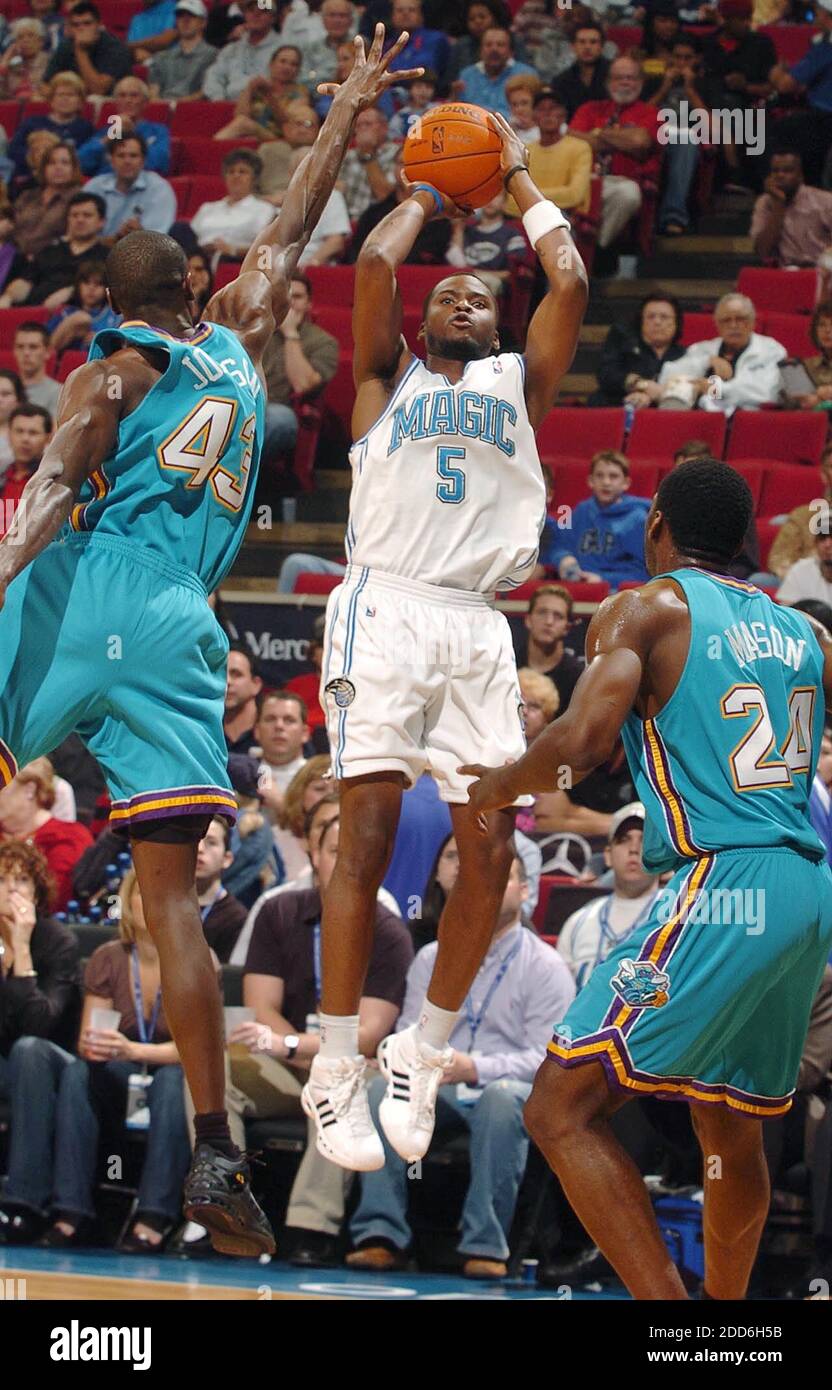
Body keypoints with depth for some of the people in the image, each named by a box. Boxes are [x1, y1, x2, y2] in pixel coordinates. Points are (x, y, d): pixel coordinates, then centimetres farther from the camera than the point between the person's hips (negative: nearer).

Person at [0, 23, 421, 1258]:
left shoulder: (113, 375, 9)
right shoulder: (237, 350, 20)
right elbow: (287, 237, 35)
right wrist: (345, 117, 43)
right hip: (179, 629, 3)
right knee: (173, 897, 1)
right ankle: (215, 1151, -7)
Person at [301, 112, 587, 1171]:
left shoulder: (519, 381, 23)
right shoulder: (389, 378, 17)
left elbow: (570, 280, 10)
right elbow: (375, 263, 2)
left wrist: (517, 178, 22)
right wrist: (426, 197, 19)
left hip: (478, 626, 3)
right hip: (386, 608, -3)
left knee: (490, 850, -6)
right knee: (369, 833, -13)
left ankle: (421, 1057, 8)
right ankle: (336, 1074, -11)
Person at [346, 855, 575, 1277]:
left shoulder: (545, 967, 2)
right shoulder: (432, 959, 17)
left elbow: (548, 1058, -8)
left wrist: (477, 1069, -25)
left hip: (504, 1088, -3)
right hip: (439, 1091, 4)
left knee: (502, 1098, -40)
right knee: (383, 1089, -29)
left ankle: (486, 1244, -37)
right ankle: (380, 1234, -31)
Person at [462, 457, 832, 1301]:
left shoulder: (646, 609, 1)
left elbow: (580, 740, -14)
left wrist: (501, 786, 4)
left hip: (722, 884, -7)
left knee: (561, 1110, -7)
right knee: (730, 1132, 24)